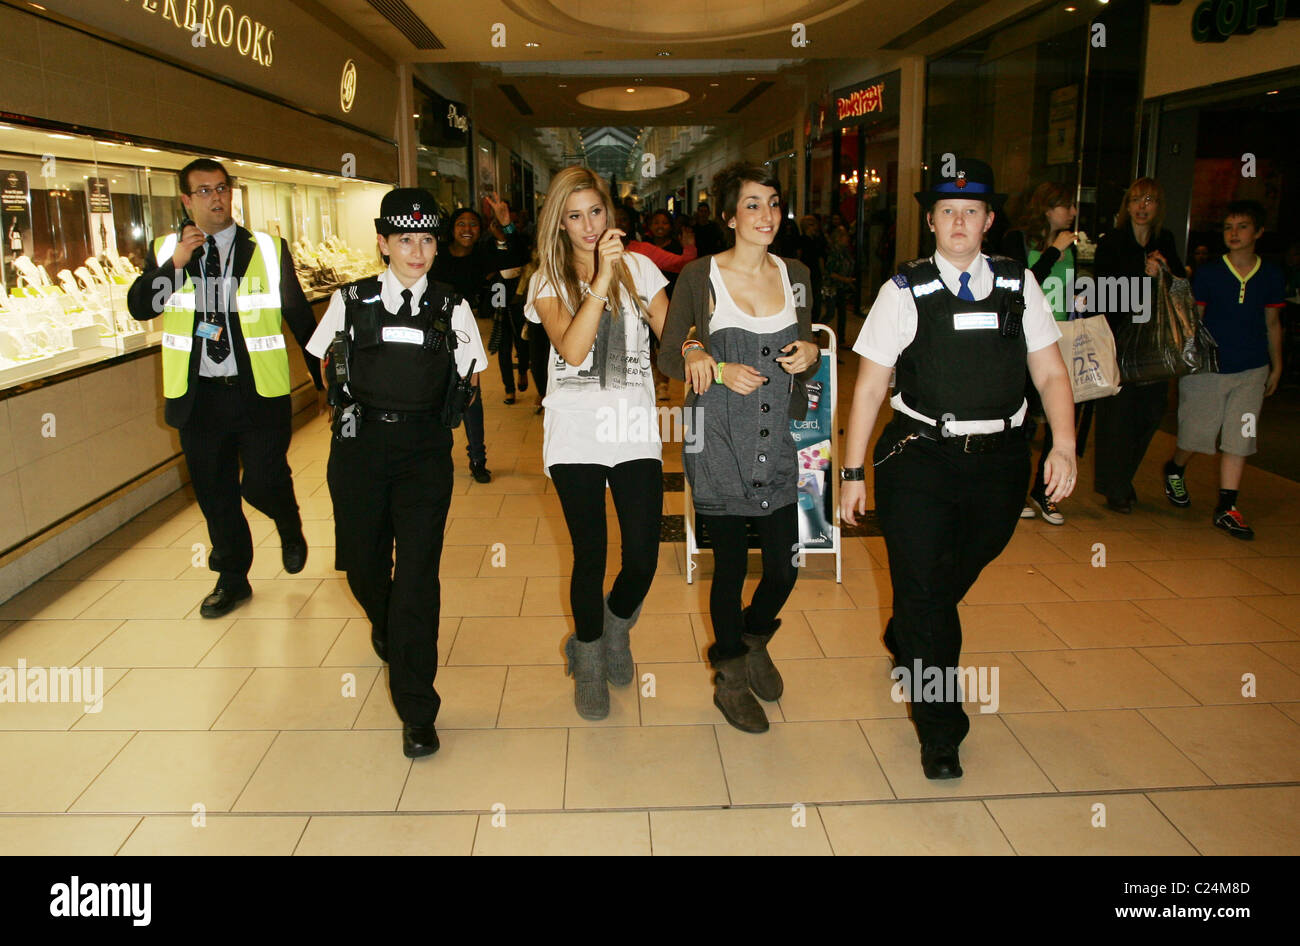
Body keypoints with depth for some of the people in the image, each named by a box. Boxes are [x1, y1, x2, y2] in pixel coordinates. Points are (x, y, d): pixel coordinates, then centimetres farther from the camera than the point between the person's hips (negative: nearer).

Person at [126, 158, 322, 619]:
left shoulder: (268, 248, 1)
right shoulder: (165, 251, 6)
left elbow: (299, 316, 3)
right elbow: (139, 307, -4)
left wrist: (324, 376, 1)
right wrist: (176, 263, -16)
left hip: (259, 393, -2)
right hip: (198, 395, 3)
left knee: (264, 484, -5)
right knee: (214, 493, 12)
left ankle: (290, 528, 31)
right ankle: (232, 579, 30)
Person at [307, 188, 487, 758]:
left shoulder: (451, 308, 4)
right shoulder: (351, 301, 4)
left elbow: (464, 379, 11)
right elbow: (326, 364, 14)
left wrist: (426, 416, 2)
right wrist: (362, 408, 10)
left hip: (425, 451, -1)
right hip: (359, 445, 2)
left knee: (418, 573, -7)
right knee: (362, 563, 12)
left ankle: (416, 711, 1)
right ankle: (387, 632, 50)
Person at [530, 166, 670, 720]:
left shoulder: (640, 268, 8)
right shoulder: (548, 281, 4)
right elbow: (571, 348, -14)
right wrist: (601, 277, -20)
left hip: (634, 433, 1)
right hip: (575, 436, -1)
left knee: (643, 558, -3)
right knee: (590, 556, 4)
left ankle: (615, 626, 31)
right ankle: (588, 658, 30)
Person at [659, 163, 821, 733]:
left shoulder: (795, 275, 8)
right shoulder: (700, 277, -5)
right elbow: (668, 356, 0)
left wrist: (810, 355, -6)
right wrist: (715, 367, -16)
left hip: (776, 436, 4)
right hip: (719, 439, -4)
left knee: (784, 567, 3)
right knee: (730, 565, 6)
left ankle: (754, 638, 38)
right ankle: (730, 679, 29)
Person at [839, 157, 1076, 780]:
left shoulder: (1019, 286, 5)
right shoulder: (905, 291, -3)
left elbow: (1051, 373, 6)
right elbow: (869, 385, -3)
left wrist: (1064, 444, -10)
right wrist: (853, 471, -5)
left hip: (1001, 459, 3)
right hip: (919, 459, -3)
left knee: (959, 574, 19)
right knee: (923, 588, -1)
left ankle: (904, 645, 53)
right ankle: (940, 731, 16)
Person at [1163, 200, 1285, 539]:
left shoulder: (1271, 276, 4)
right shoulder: (1207, 273, -3)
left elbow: (1273, 324, 12)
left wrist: (1276, 367, 15)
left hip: (1251, 371, 2)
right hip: (1207, 367, -2)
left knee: (1238, 438, 1)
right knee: (1197, 433, 5)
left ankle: (1226, 508, 6)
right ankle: (1175, 470, 38)